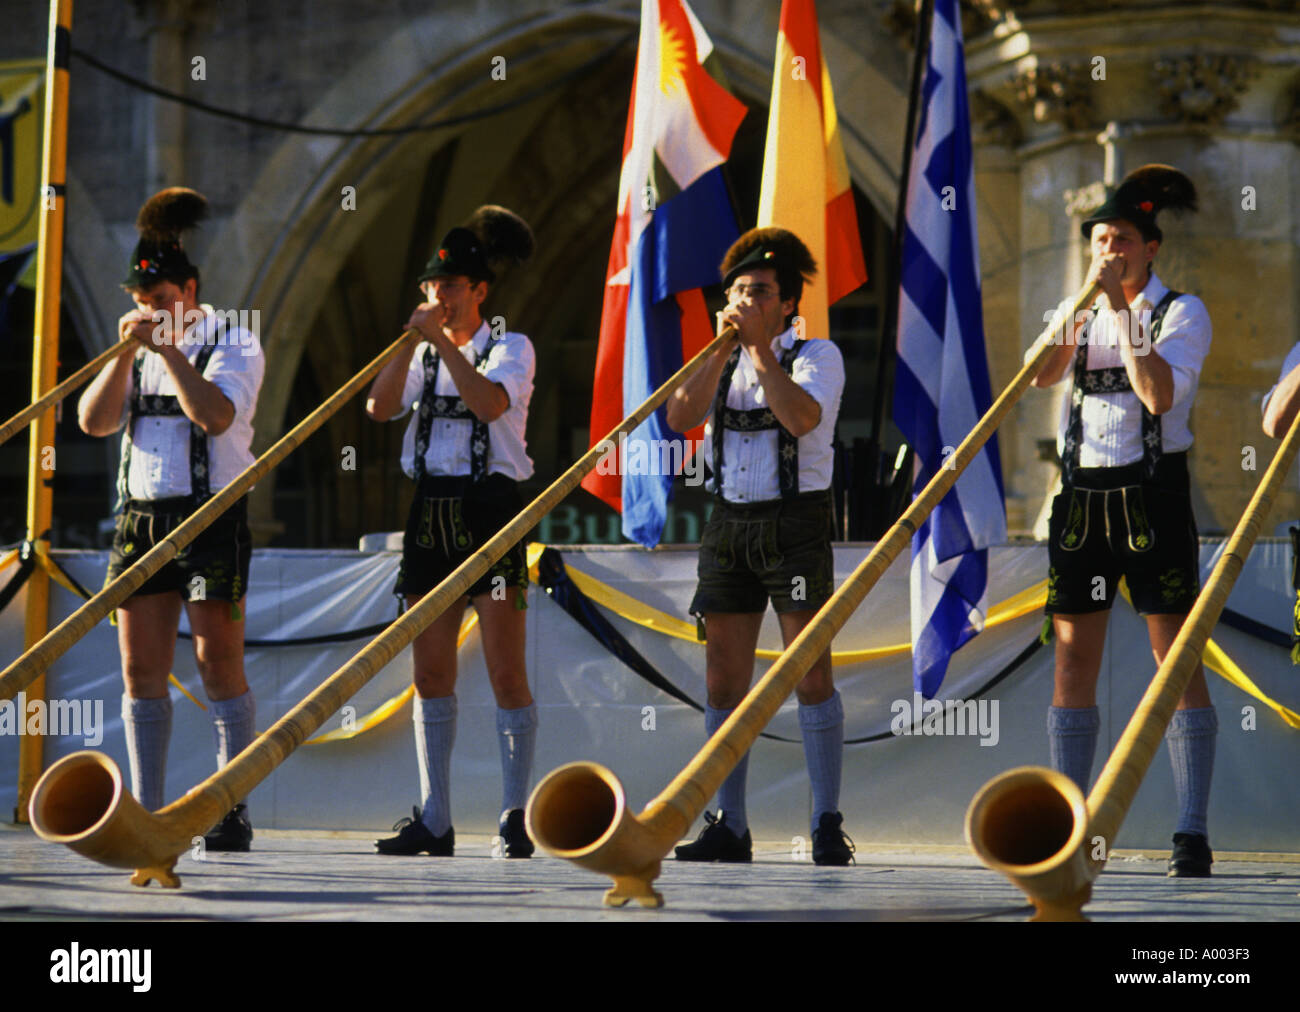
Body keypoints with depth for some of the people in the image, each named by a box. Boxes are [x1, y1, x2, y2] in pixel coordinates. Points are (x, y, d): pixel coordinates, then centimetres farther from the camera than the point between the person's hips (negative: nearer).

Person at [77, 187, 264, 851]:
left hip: (211, 516, -5)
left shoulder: (234, 343, -2)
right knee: (141, 670, 2)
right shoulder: (136, 351, 15)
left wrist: (168, 348, -17)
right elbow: (93, 421, 3)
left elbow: (215, 414, -19)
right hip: (141, 517, 5)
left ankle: (233, 813, -6)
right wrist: (126, 351, -6)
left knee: (219, 666, -8)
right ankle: (145, 813, 5)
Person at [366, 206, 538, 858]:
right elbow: (380, 408, -1)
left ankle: (515, 817, -2)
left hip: (490, 509, -5)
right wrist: (410, 344, -10)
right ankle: (434, 821, 8)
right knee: (431, 671, 5)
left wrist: (442, 340, -19)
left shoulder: (509, 347, 1)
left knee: (506, 674, -6)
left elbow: (490, 402, -20)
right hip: (430, 510, 5)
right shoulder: (423, 354, 14)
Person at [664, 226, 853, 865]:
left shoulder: (817, 355, 0)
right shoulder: (719, 362, 14)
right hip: (729, 524, 5)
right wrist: (723, 350, -9)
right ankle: (728, 828, 8)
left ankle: (827, 826, -8)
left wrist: (760, 347, -15)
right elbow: (679, 418, -3)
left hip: (795, 523, -5)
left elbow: (802, 417, -20)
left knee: (811, 674, -10)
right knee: (725, 681, 3)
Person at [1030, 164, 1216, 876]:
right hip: (1082, 495, 5)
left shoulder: (1181, 313, 1)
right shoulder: (1083, 313, 16)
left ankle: (1192, 833, -9)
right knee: (1072, 658, 2)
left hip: (1152, 496, -5)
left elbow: (1160, 393, -17)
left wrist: (1123, 310, -16)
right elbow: (1041, 375, -3)